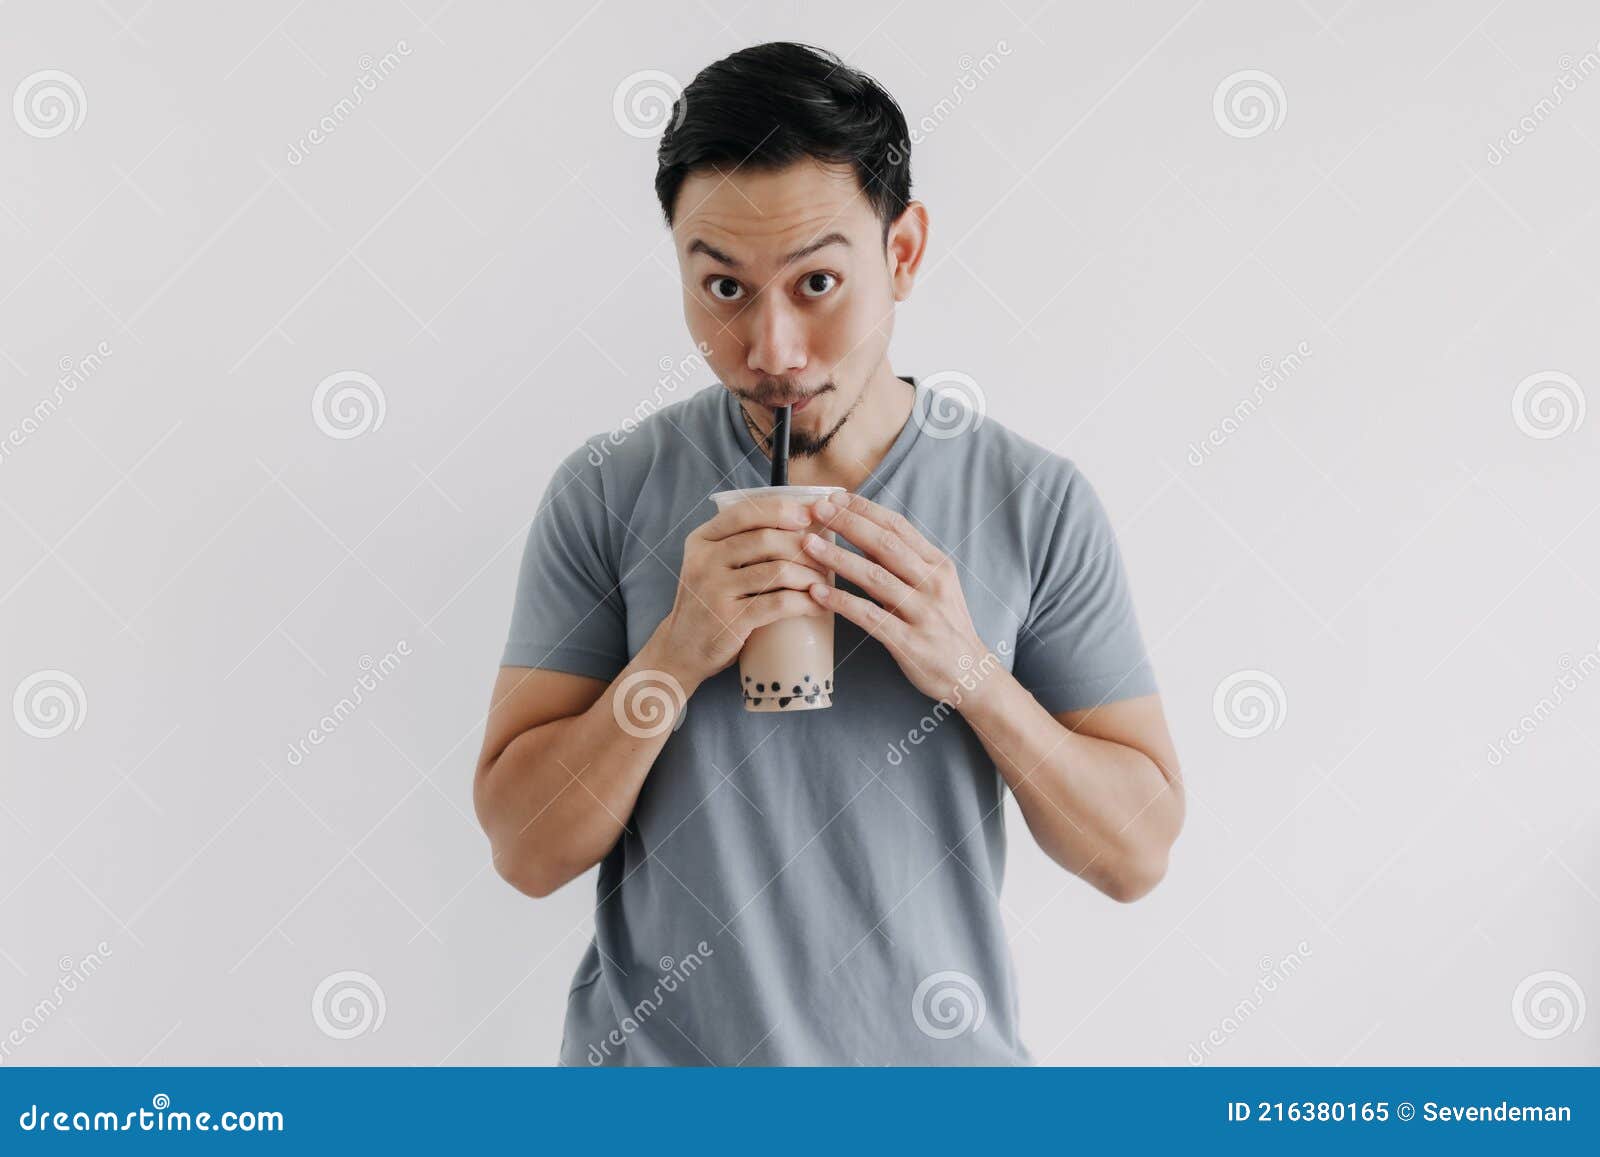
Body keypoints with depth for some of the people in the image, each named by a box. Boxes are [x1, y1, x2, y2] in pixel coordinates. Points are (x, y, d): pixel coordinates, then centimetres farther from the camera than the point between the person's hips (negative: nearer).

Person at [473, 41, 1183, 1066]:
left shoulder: (1041, 502, -10)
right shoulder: (605, 494, -10)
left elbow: (1136, 852, -7)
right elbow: (527, 849, -10)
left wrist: (971, 671, -22)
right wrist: (675, 656, -24)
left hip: (937, 1059, 1)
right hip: (653, 1056, 0)